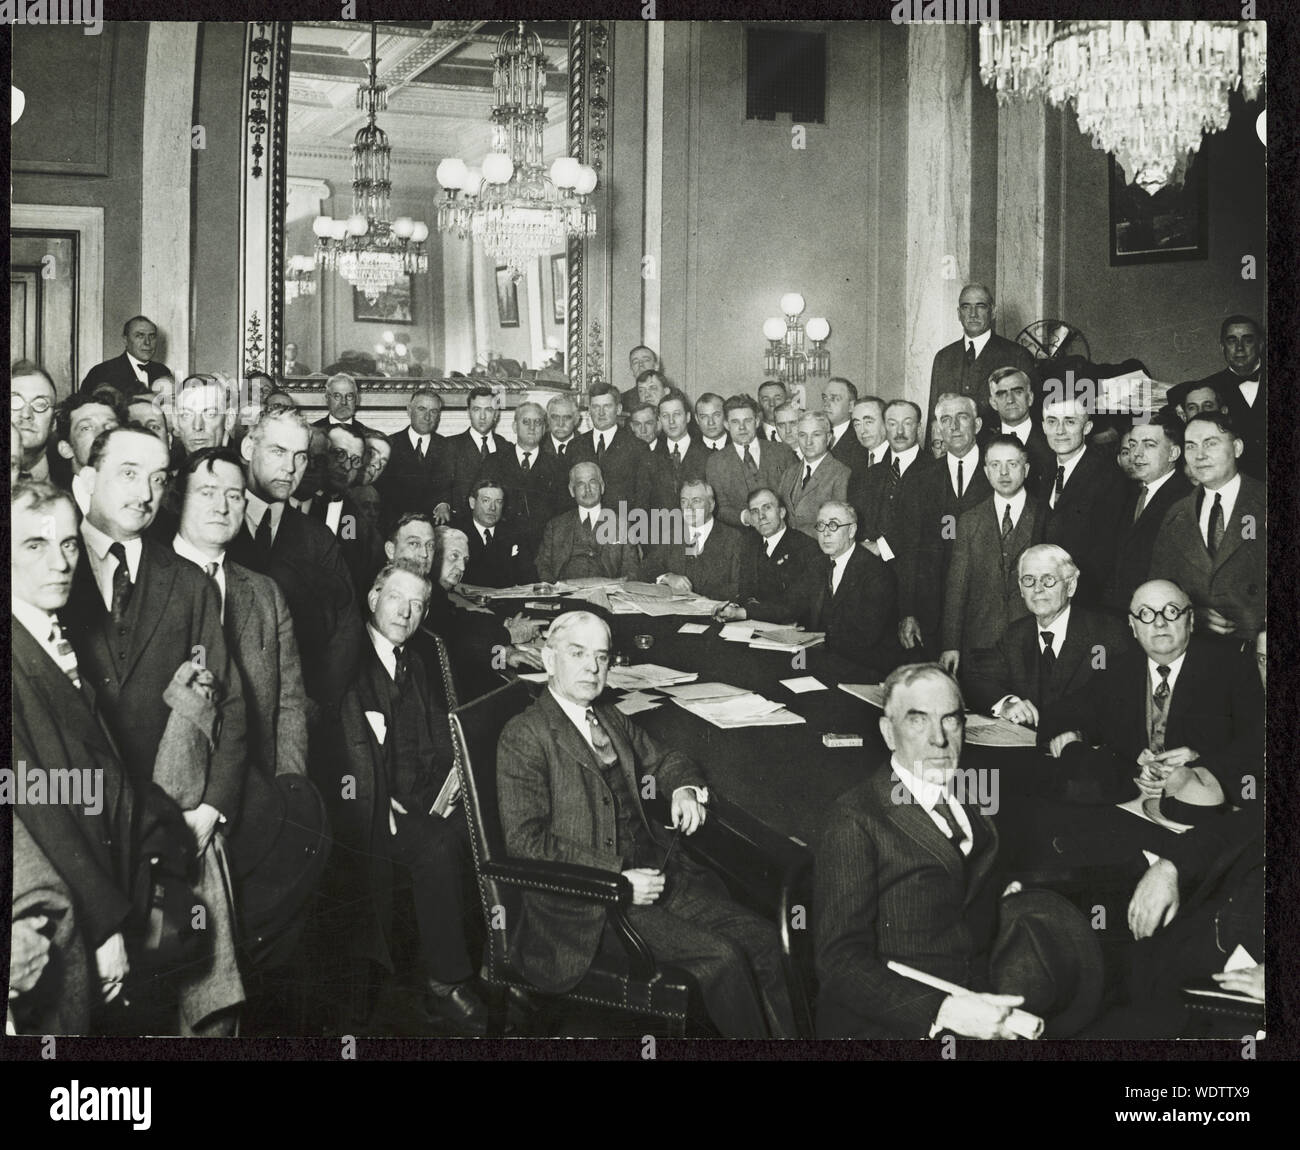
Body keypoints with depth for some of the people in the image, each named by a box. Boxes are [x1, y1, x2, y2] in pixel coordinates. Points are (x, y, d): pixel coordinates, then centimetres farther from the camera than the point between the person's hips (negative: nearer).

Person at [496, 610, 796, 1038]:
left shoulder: (609, 718, 17)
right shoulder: (524, 737, -7)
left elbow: (662, 759, 34)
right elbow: (525, 841, -14)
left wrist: (685, 789, 9)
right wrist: (615, 879, -19)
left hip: (654, 870, 7)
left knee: (761, 939, -11)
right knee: (721, 956, -22)